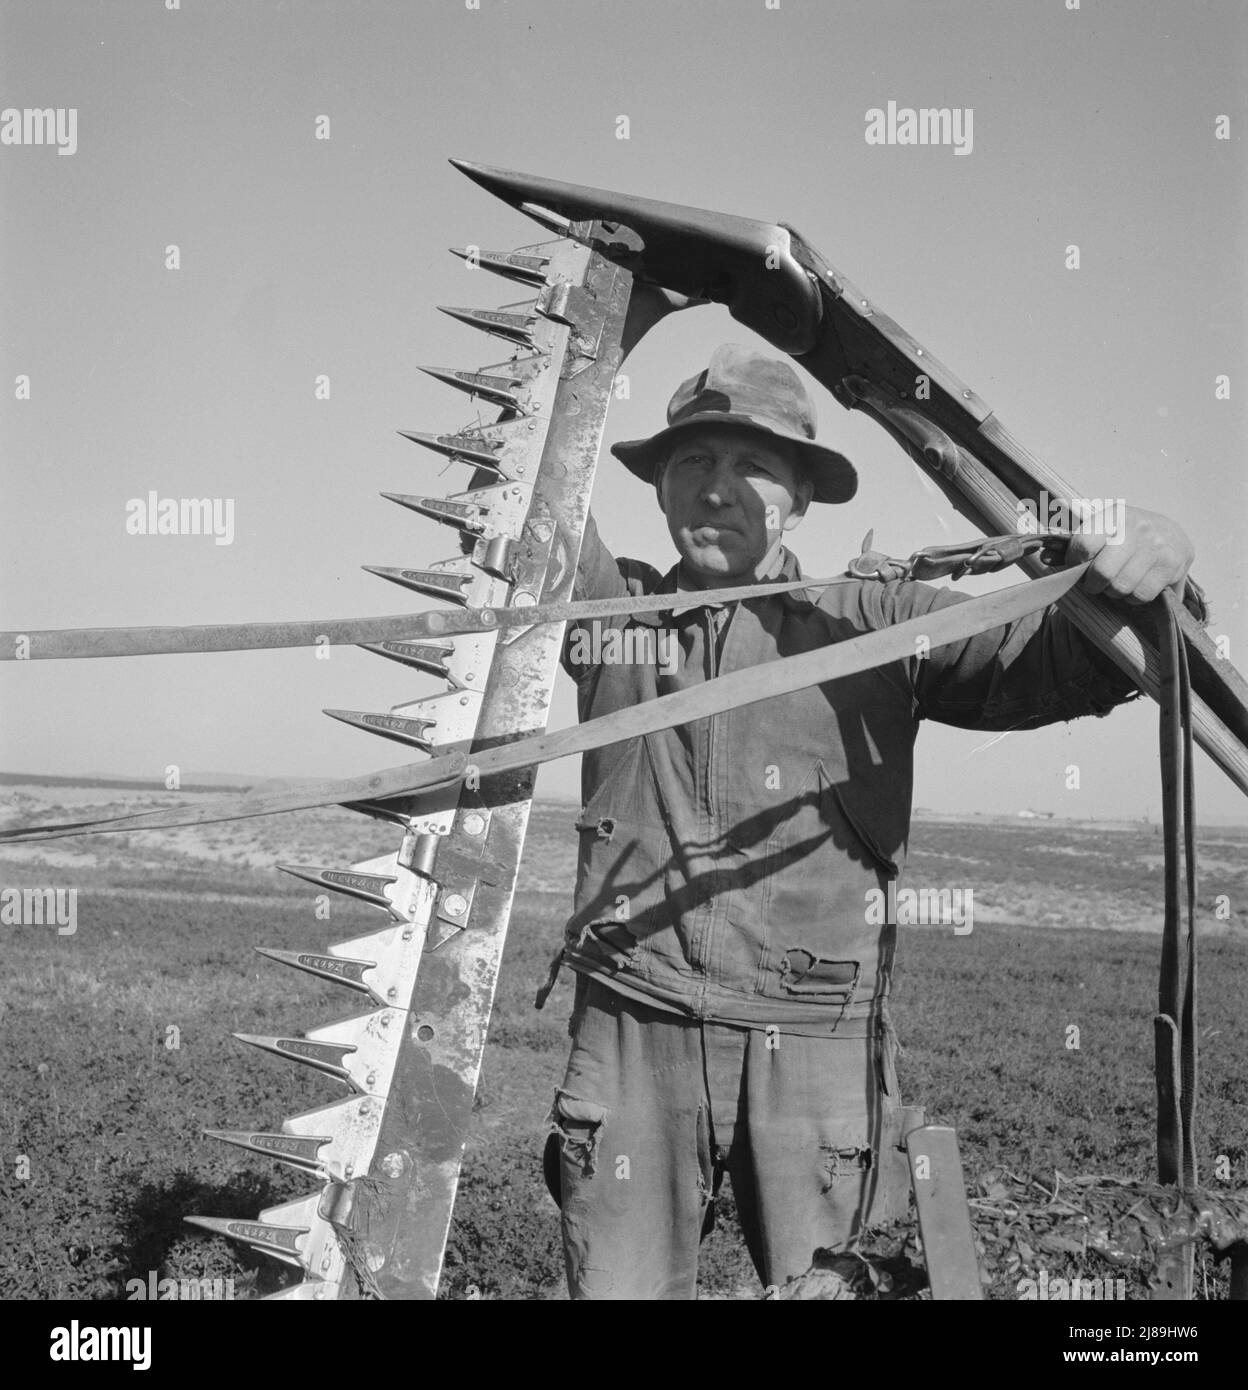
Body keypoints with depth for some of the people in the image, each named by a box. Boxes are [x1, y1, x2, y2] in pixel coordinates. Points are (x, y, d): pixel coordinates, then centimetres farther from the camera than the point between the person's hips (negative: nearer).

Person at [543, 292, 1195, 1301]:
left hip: (816, 1042, 0)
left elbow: (1054, 662, -1)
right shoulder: (612, 608, 7)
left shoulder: (876, 627, 4)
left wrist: (1134, 579, -22)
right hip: (634, 1030, 1)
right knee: (620, 1283, 7)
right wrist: (621, 325, 1)